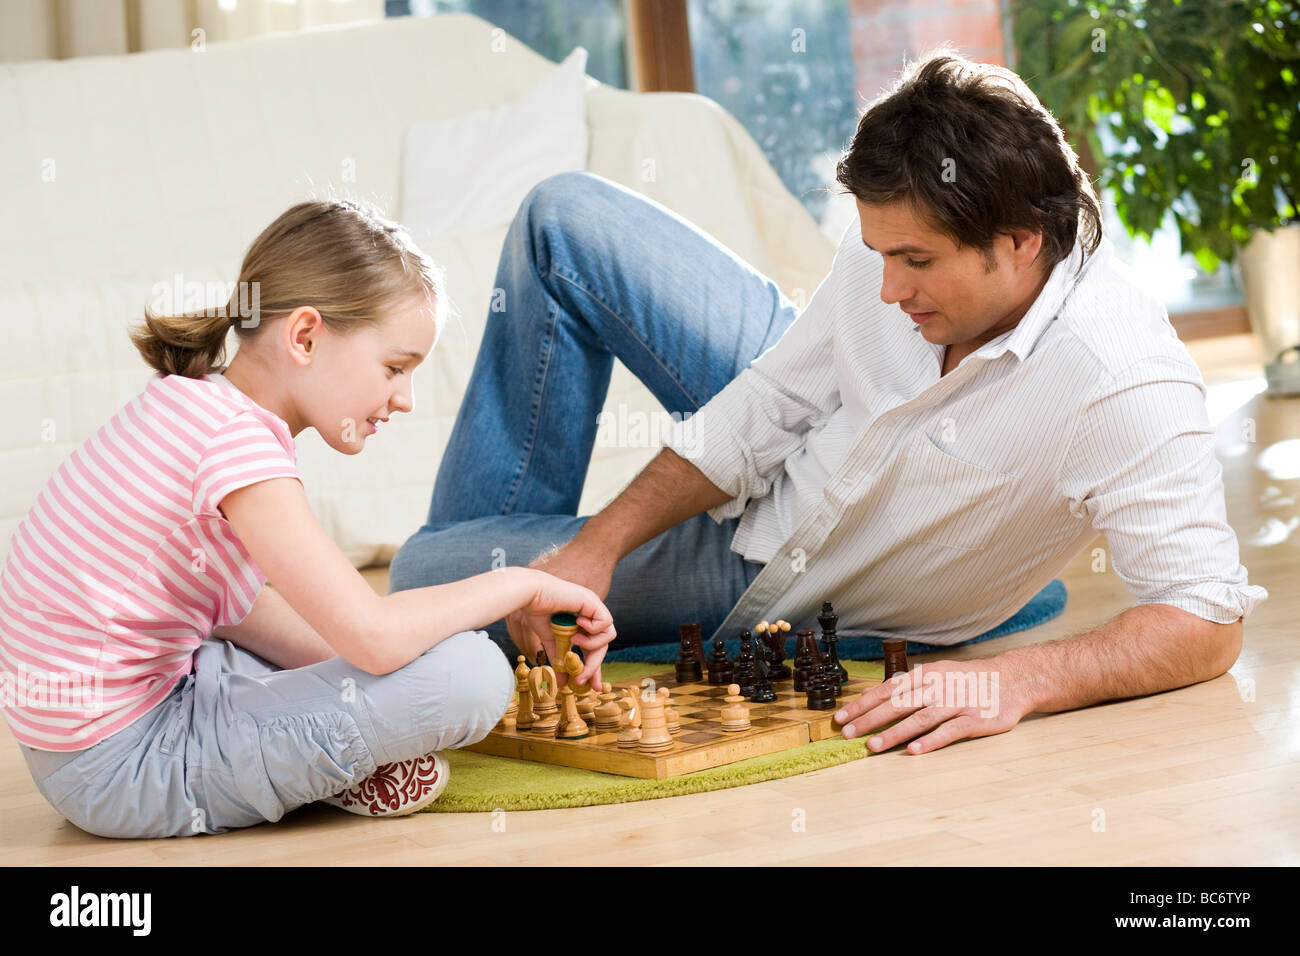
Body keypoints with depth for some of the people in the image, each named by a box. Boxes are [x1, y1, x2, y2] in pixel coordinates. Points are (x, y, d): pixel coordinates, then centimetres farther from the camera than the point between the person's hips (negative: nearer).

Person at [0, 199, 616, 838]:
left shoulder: (197, 403, 8)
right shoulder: (236, 438, -23)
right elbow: (374, 636, -27)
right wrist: (518, 585, -11)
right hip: (116, 762, -10)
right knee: (471, 673, -19)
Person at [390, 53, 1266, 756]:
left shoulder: (1125, 387, -40)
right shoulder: (904, 231, -22)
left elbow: (1209, 624, -38)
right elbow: (756, 418, -11)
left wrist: (1012, 683, -51)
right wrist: (597, 545, -19)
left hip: (797, 592, -5)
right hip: (777, 465, 5)